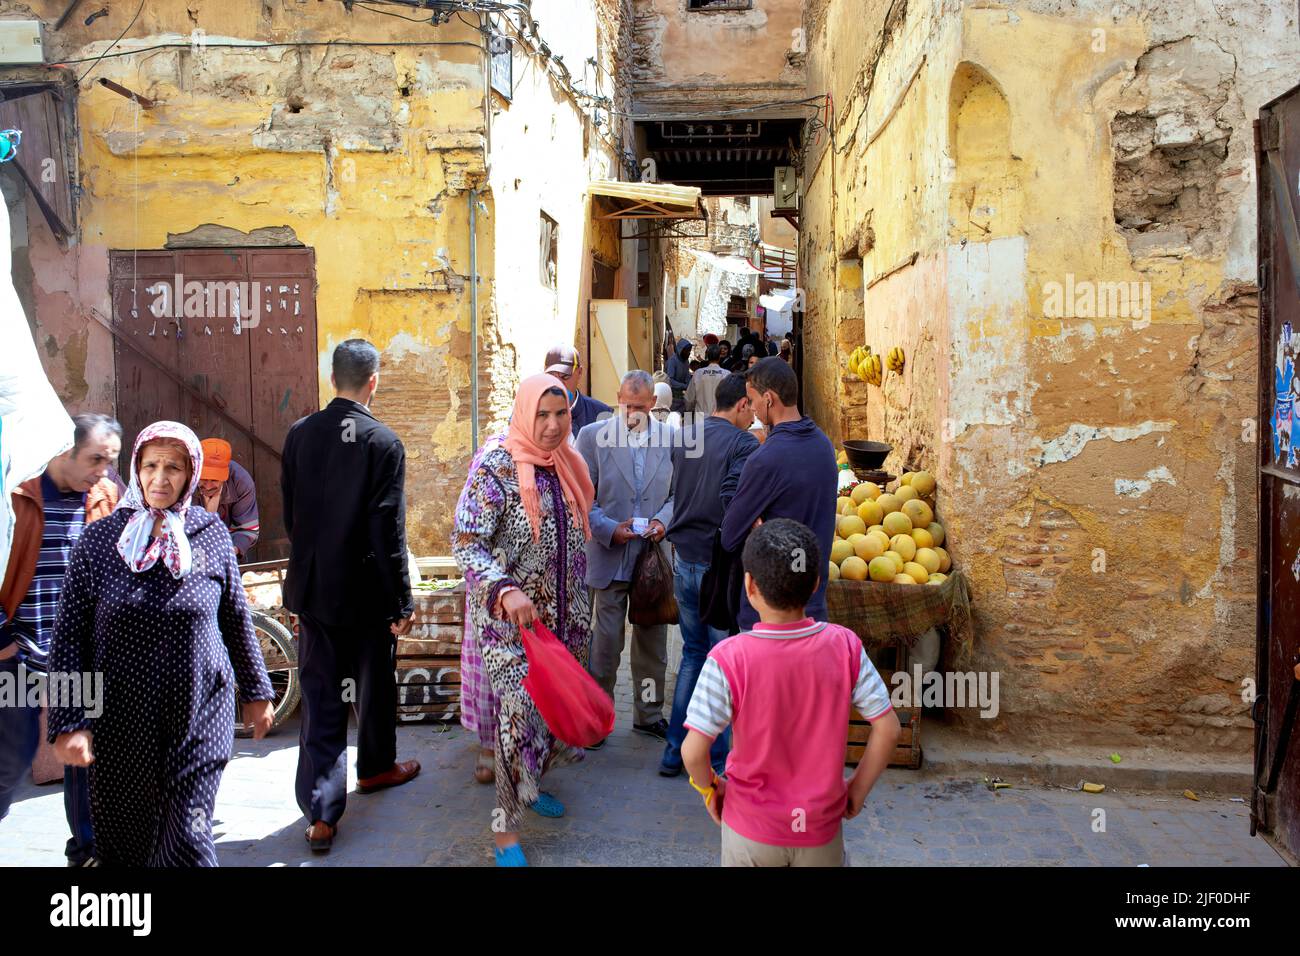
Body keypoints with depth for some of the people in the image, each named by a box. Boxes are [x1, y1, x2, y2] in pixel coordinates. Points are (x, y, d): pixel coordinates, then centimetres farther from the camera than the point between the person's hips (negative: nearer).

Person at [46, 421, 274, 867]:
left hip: (200, 714, -1)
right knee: (123, 840, 13)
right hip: (120, 720, 1)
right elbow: (70, 634, -2)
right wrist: (69, 721, -8)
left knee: (189, 837, -1)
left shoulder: (211, 533, -1)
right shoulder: (99, 538, -2)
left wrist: (255, 692, 12)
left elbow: (237, 618, 7)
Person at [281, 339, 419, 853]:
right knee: (374, 683, 20)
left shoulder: (299, 434, -2)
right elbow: (388, 533, -16)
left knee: (320, 698, 7)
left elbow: (289, 514, 7)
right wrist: (401, 603, -8)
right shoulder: (384, 443, -15)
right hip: (366, 589, -3)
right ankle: (375, 767, 41)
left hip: (312, 587, 3)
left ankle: (321, 813, 6)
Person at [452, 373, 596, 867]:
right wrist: (505, 591, -35)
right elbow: (465, 543, -20)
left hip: (564, 613, 6)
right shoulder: (495, 468, -15)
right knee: (519, 709, -8)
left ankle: (529, 783, 40)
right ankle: (506, 828, 8)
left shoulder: (567, 465, 5)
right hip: (509, 615, -6)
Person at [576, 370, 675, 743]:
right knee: (606, 641, 5)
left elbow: (678, 491, 10)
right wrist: (609, 529, -15)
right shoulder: (592, 436, -3)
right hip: (610, 558, -2)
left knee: (652, 641, 13)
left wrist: (664, 519, -10)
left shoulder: (669, 438, 3)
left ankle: (649, 714, 29)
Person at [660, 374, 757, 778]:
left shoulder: (683, 437, 7)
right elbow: (734, 502, -24)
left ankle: (675, 751, 24)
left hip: (683, 562, 7)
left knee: (693, 653, 20)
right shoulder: (743, 444, -14)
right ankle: (716, 759, 18)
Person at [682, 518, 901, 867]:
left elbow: (693, 751, -22)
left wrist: (709, 787, -1)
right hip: (821, 825, 2)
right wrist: (858, 789, 3)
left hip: (751, 826, -1)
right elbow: (888, 729, -11)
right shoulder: (845, 646, -16)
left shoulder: (729, 659, -23)